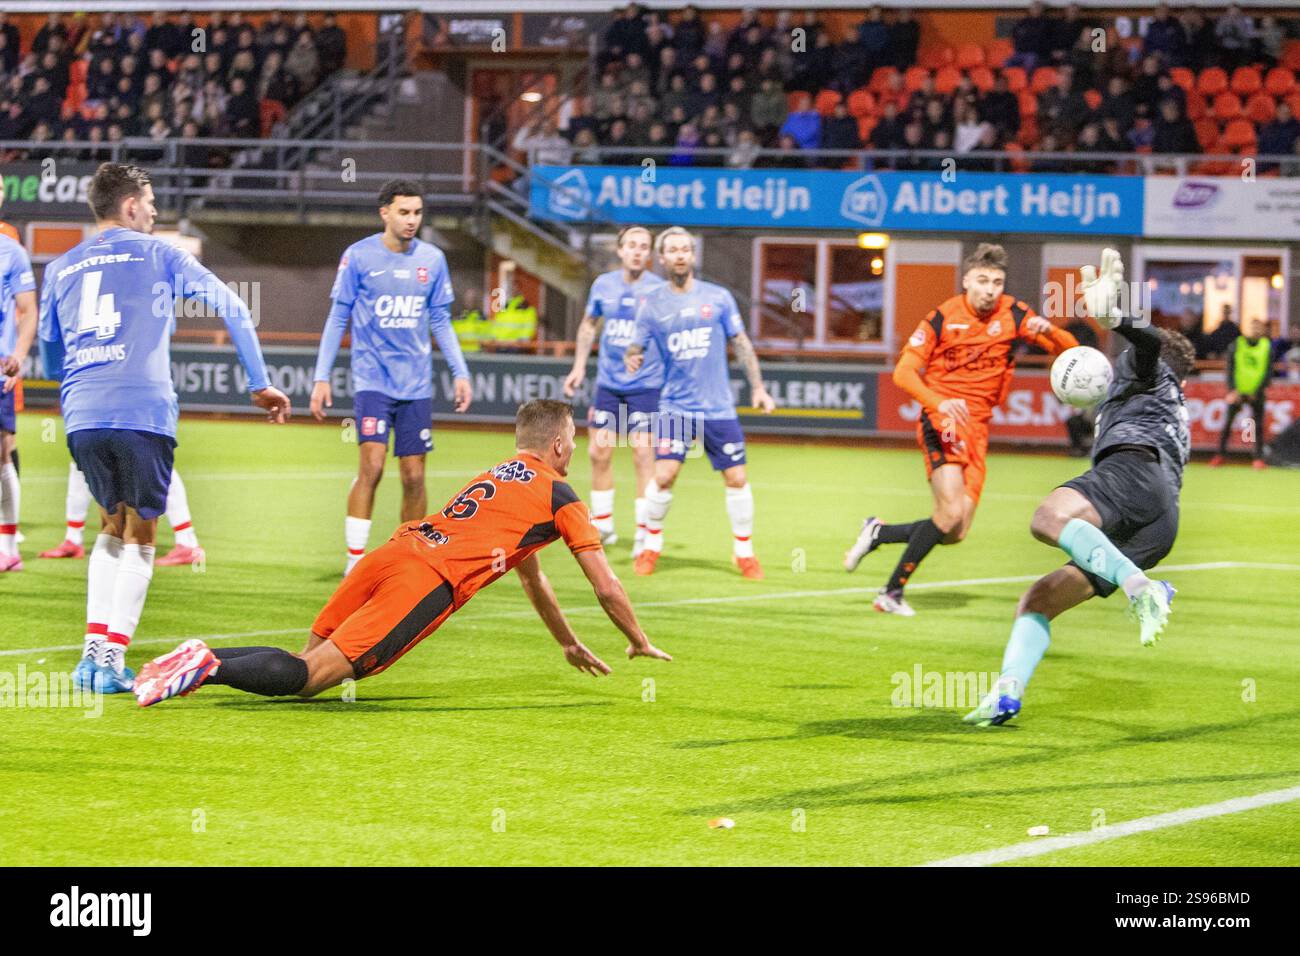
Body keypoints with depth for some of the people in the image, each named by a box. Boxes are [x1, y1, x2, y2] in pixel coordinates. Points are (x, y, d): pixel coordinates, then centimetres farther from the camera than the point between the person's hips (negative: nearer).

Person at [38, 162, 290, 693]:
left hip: (81, 416, 4)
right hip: (143, 412, -4)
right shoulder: (156, 254, 10)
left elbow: (51, 360, 25)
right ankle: (112, 659, -5)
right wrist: (259, 384, 8)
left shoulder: (60, 268, 20)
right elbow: (231, 307, 3)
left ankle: (93, 649, 8)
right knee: (139, 535, 6)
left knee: (113, 525, 20)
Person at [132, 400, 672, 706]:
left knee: (308, 662, 5)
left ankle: (199, 662, -16)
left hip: (394, 551, 7)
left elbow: (531, 577, 50)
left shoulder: (494, 476, 37)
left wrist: (569, 644, 58)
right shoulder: (557, 495, 14)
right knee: (312, 675, -16)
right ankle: (207, 667, -35)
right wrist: (640, 644, 35)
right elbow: (606, 586, 18)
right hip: (429, 580, -7)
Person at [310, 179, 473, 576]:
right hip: (372, 377, -3)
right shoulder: (358, 256, -3)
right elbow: (338, 319, 2)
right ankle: (355, 560, -11)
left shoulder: (433, 259, 6)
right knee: (372, 465, -17)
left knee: (414, 476, 2)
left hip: (416, 386, 3)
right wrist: (322, 377, -1)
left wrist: (460, 372, 7)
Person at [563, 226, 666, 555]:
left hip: (646, 384, -4)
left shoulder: (659, 290, -8)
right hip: (608, 383, 4)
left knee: (643, 453, -12)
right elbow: (589, 325, 19)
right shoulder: (603, 285, 4)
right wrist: (579, 367, 14)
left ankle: (644, 532, -6)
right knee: (598, 453, 5)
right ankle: (602, 526, 20)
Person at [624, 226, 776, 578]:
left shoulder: (718, 297, 2)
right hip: (675, 406, -1)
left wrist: (758, 387, 3)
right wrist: (631, 359, -21)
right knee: (663, 476, -14)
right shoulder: (652, 305, 1)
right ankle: (651, 546, 7)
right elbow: (636, 347, 2)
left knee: (737, 479, 1)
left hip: (718, 407, 1)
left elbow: (741, 343, 8)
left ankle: (744, 552, 18)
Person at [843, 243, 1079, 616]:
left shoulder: (1012, 314, 3)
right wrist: (939, 402, -26)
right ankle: (893, 592, -12)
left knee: (954, 533, 4)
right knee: (950, 512, -24)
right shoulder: (943, 317, -5)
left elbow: (1069, 349, 2)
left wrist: (1047, 330, -21)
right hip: (942, 418, -6)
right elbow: (903, 372, -8)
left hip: (977, 427, 6)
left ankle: (877, 533, 26)